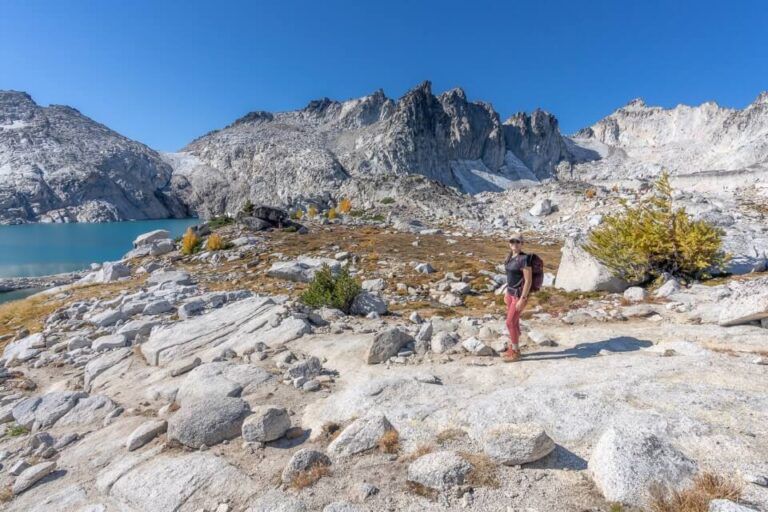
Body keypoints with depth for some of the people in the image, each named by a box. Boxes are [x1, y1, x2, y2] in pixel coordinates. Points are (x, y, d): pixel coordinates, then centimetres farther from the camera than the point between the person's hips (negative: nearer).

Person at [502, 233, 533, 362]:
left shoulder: (524, 259, -23)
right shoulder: (511, 256, 5)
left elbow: (528, 281, -23)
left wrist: (522, 299, -23)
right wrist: (507, 292, 18)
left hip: (520, 294, -9)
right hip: (511, 292, 9)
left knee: (510, 323, -4)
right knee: (514, 322, 16)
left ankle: (515, 353, 12)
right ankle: (513, 349, 30)